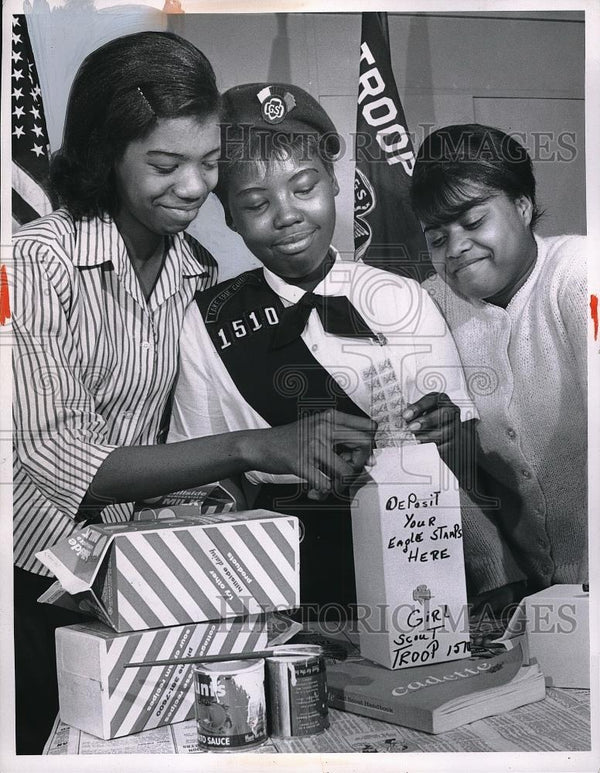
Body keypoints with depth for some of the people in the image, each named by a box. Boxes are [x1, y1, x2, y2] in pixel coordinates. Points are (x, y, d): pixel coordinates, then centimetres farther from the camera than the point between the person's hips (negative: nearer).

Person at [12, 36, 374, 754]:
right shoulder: (41, 258, -17)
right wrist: (253, 447, -35)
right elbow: (60, 461, -27)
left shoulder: (198, 269, 2)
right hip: (30, 583, -4)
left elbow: (177, 434, 4)